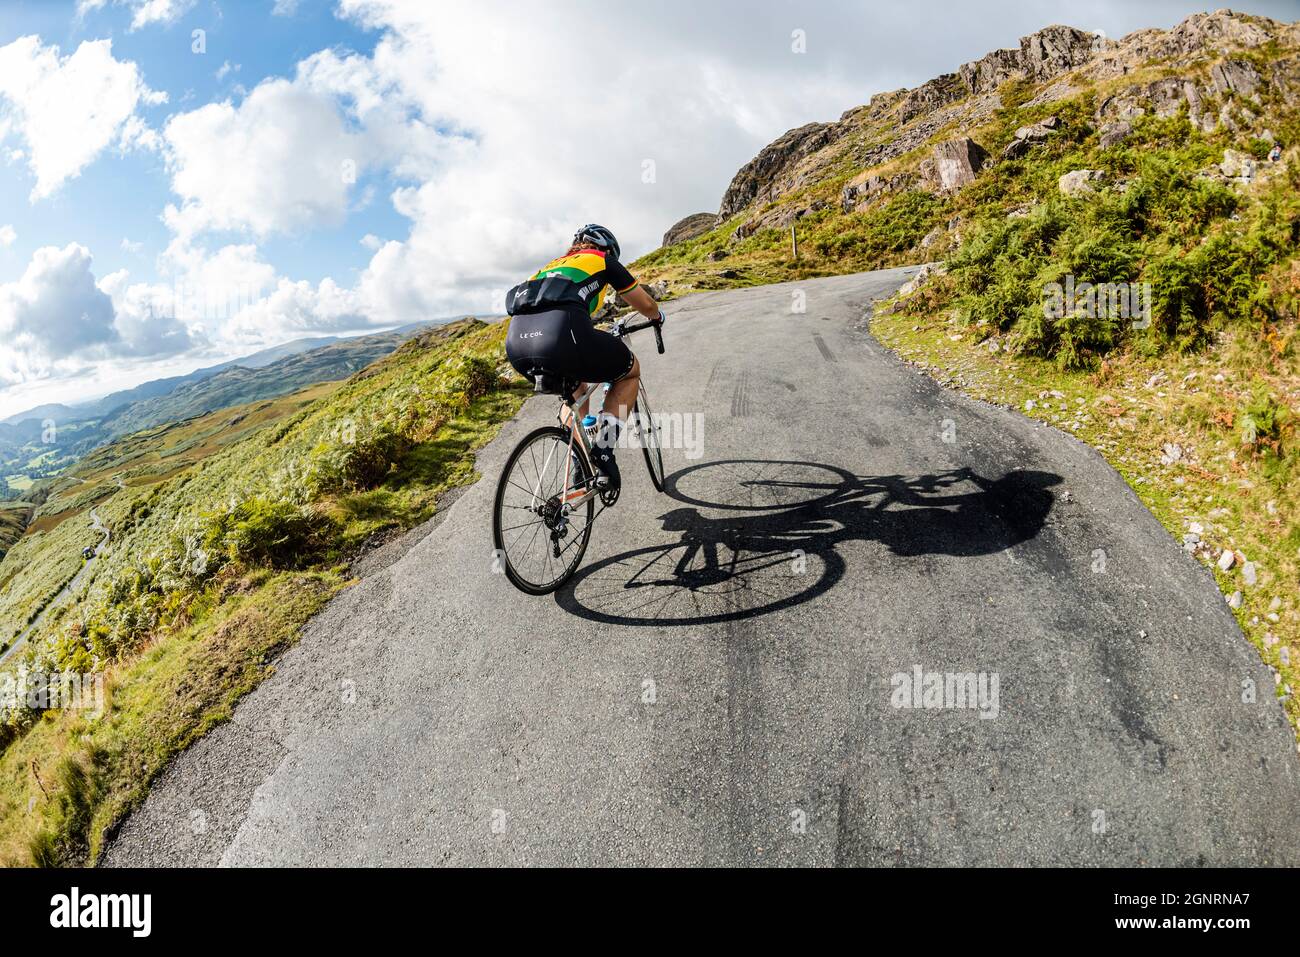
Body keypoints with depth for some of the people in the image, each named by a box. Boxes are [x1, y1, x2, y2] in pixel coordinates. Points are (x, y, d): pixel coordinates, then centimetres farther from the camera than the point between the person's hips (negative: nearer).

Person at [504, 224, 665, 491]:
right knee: (630, 371, 22)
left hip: (515, 342, 6)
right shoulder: (603, 261, 26)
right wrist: (657, 317, 59)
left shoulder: (553, 265, 40)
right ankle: (603, 454, 8)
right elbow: (646, 305, 35)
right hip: (560, 335, -6)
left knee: (576, 385, 37)